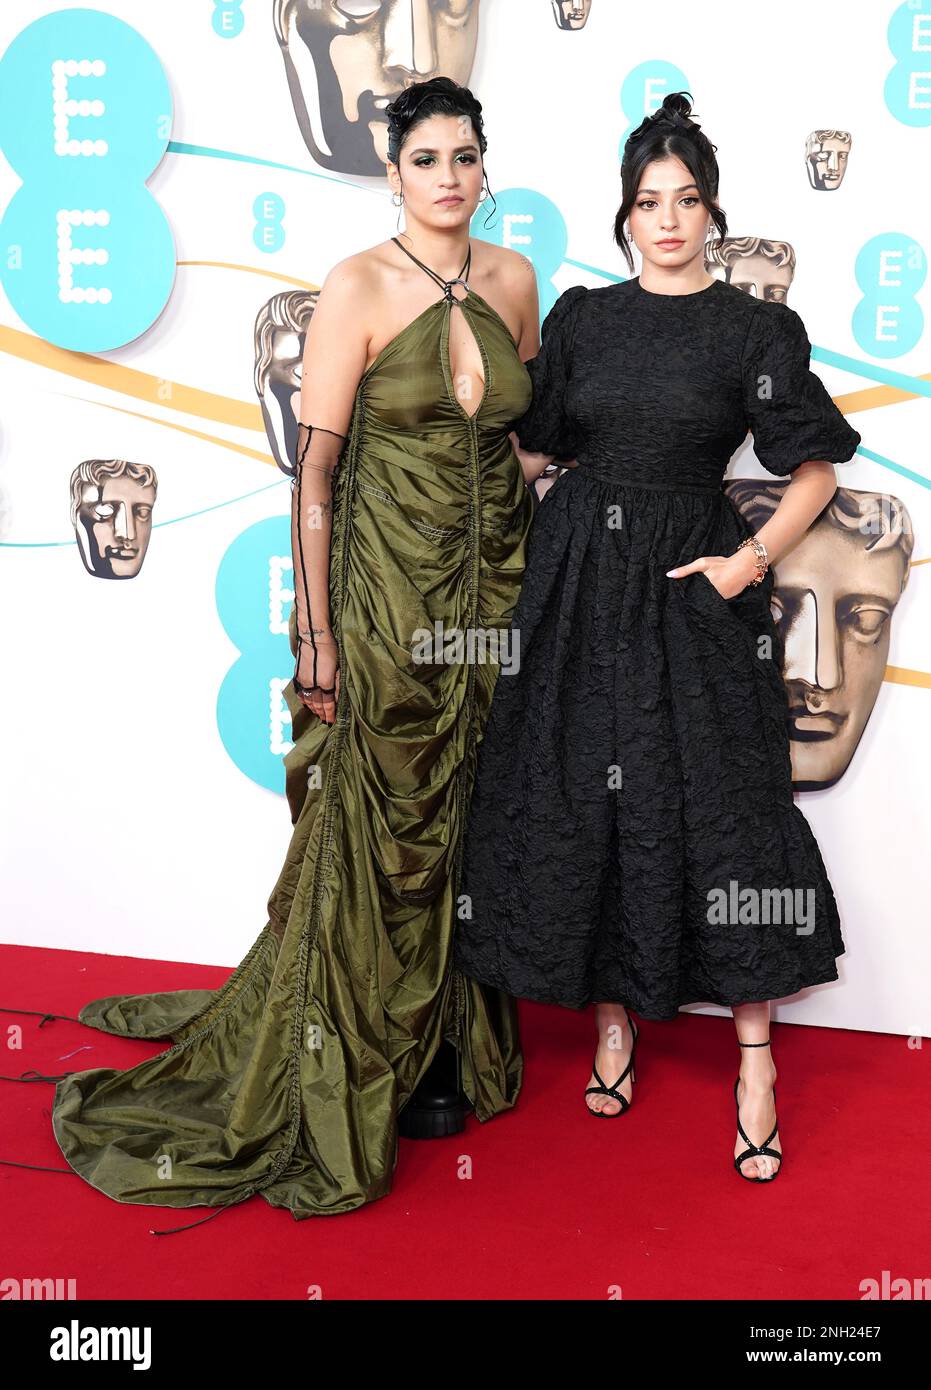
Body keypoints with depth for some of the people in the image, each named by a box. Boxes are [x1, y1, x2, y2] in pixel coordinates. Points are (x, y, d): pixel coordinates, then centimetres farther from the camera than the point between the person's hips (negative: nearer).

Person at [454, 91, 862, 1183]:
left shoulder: (755, 329, 0)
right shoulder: (580, 318, 8)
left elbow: (815, 470, 0)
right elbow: (527, 445, 12)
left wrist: (751, 559, -8)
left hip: (693, 590, -3)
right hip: (579, 582, 3)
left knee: (721, 804, -3)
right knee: (584, 799, 5)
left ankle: (755, 1058, 8)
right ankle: (613, 1021, 22)